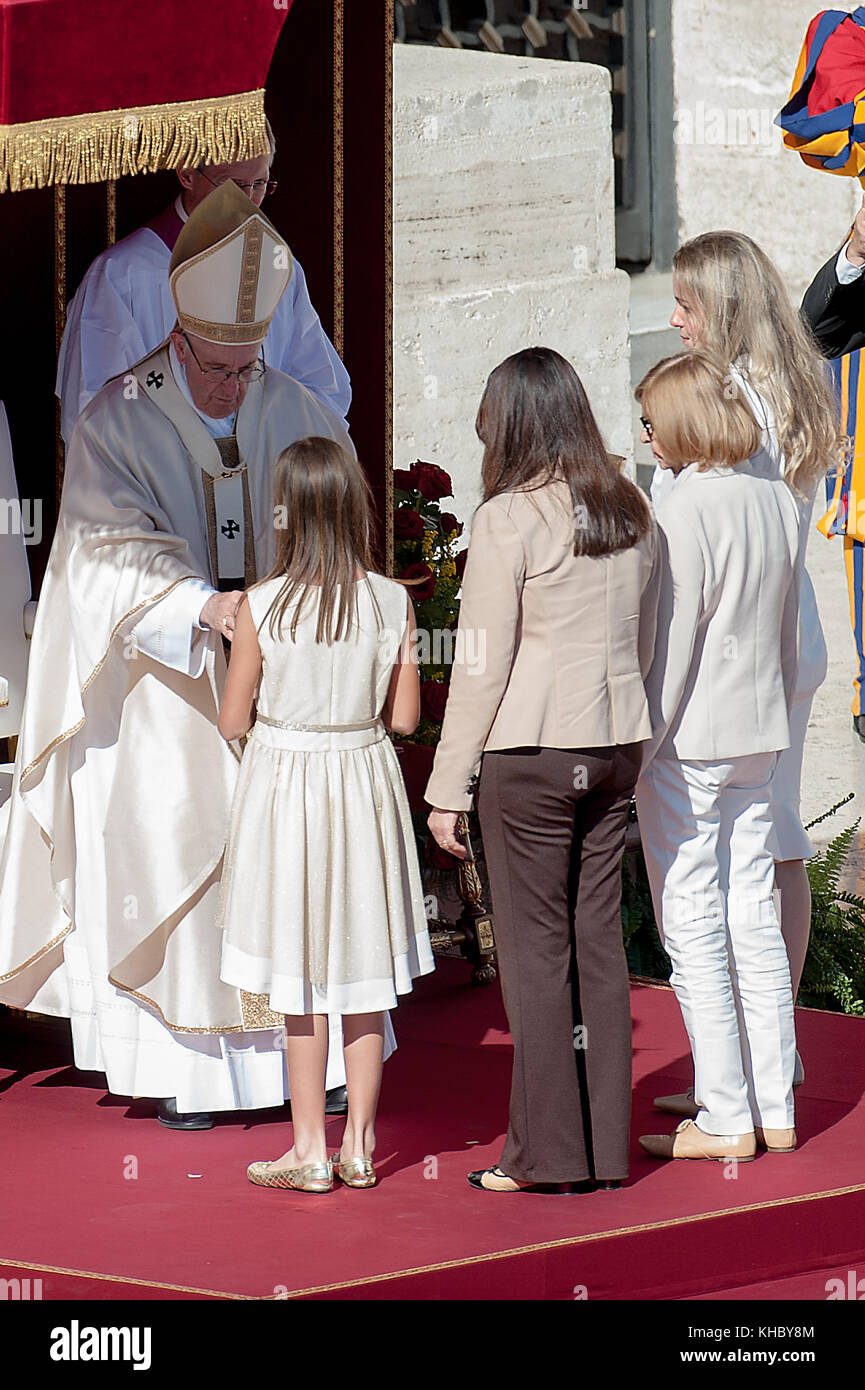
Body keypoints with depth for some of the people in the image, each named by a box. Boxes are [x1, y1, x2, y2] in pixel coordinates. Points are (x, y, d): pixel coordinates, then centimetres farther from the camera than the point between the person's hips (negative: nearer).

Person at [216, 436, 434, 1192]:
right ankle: (359, 1143, 19)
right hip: (366, 780, 2)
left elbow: (233, 721, -9)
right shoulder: (392, 602, -9)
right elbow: (405, 715, -3)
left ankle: (310, 1148, 13)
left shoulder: (262, 607, -15)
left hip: (286, 782, -2)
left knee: (301, 982, 8)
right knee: (364, 975, 14)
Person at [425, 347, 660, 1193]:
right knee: (598, 941, 10)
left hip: (529, 754, -6)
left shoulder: (507, 519, -11)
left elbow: (482, 665, -11)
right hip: (616, 745, 6)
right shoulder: (631, 514, 7)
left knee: (536, 948, 1)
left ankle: (545, 1153, 4)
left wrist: (448, 786, -5)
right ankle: (605, 1150, 14)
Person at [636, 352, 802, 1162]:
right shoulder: (778, 500, 6)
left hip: (689, 740, -8)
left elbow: (670, 645, -16)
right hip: (760, 733, 8)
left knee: (693, 928, -1)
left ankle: (725, 1120, 2)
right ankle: (775, 1110, 16)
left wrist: (636, 751, -11)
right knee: (753, 917, 12)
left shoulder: (685, 512, -16)